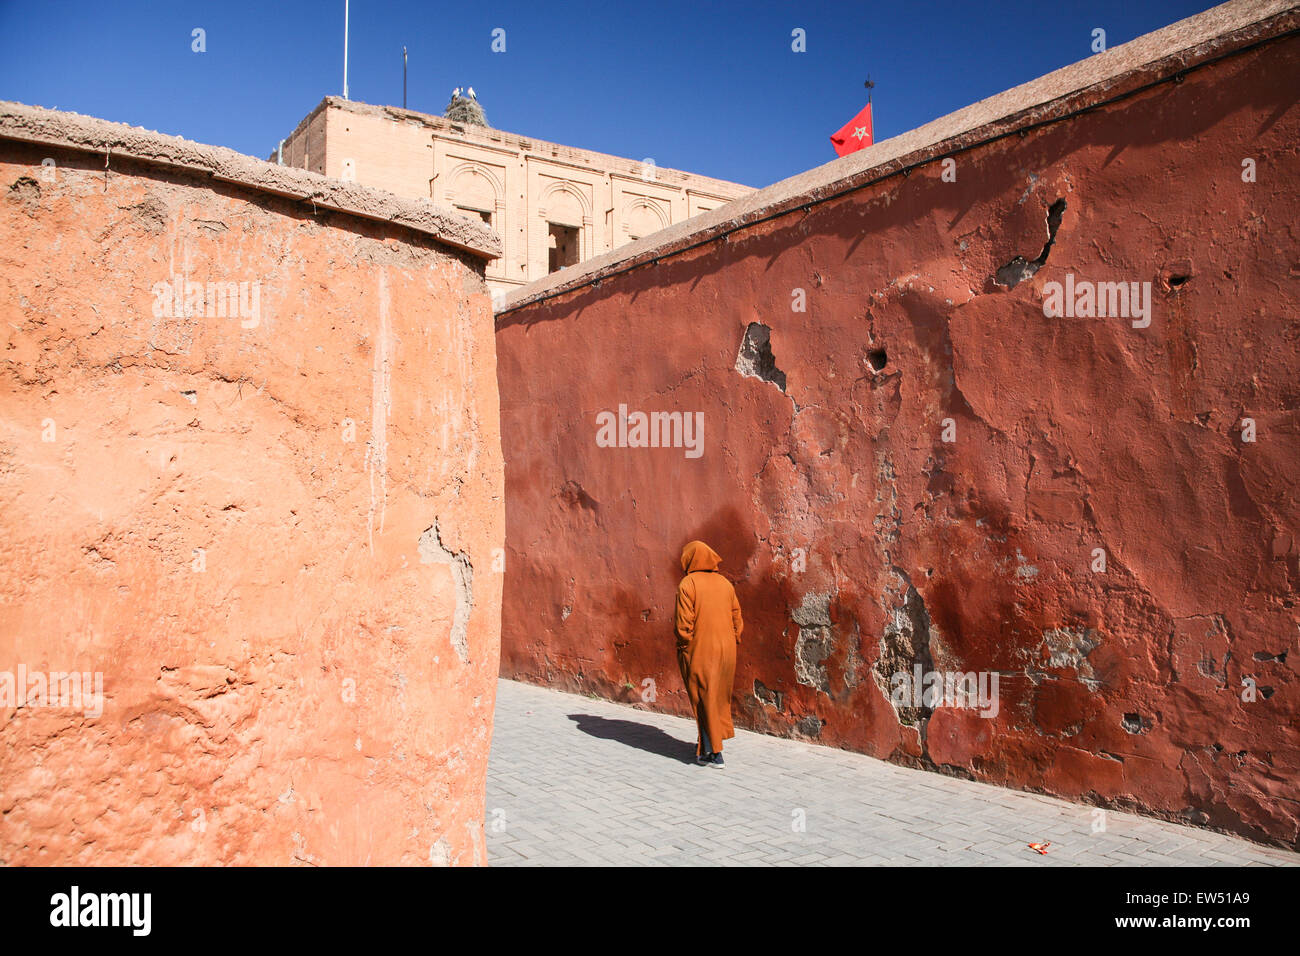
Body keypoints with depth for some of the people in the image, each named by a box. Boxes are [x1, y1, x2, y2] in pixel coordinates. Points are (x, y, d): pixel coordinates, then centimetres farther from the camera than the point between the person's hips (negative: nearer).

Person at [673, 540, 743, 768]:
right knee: (719, 696, 19)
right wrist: (732, 642, 15)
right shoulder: (725, 583, 7)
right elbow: (737, 618, 8)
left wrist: (682, 648, -6)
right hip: (725, 650, 6)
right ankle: (709, 741, 32)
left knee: (704, 699, 3)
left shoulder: (688, 584, -12)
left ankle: (713, 753, 4)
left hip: (700, 651, -6)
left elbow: (683, 622, -16)